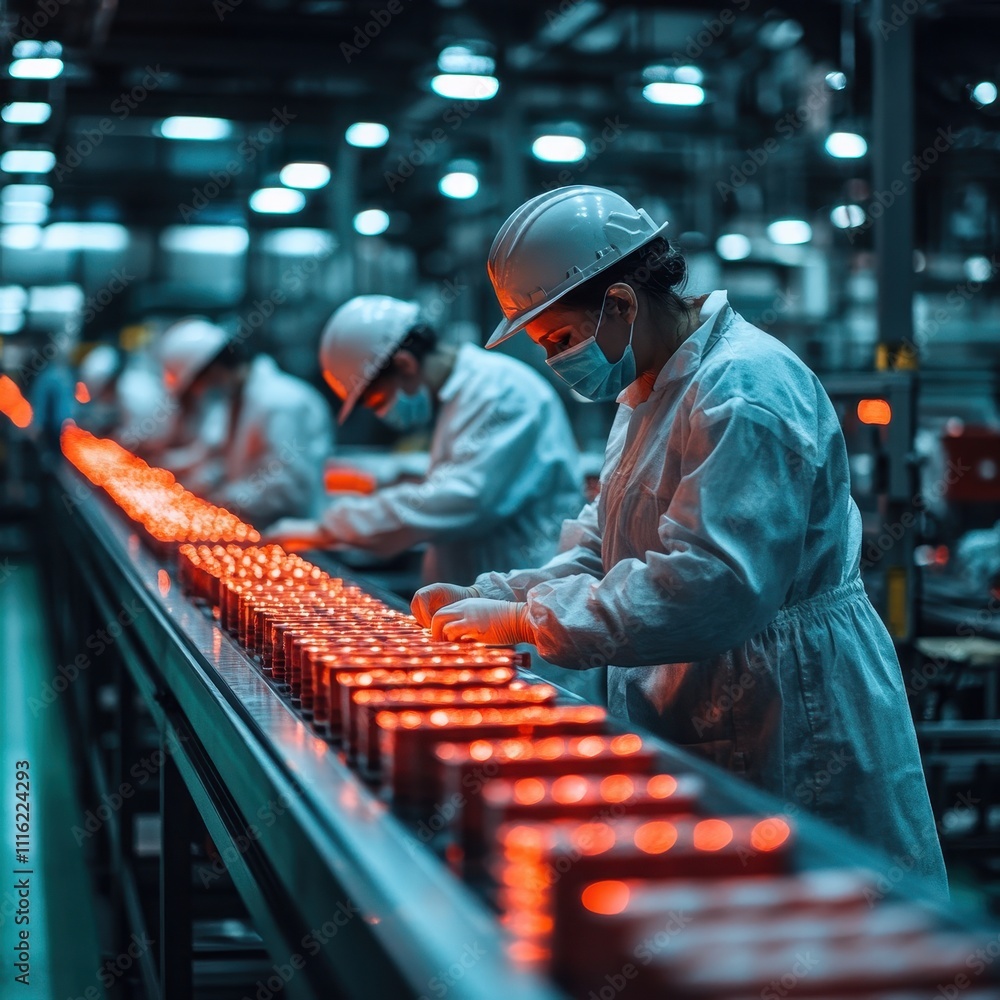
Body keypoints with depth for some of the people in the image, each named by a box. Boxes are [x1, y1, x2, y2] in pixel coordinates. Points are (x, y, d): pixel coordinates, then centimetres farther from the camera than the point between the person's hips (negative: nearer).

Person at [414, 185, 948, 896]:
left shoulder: (745, 392, -22)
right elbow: (606, 544, 20)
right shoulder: (652, 389, 14)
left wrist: (525, 621, -27)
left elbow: (711, 585, -31)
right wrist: (492, 596, 4)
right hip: (696, 732, 10)